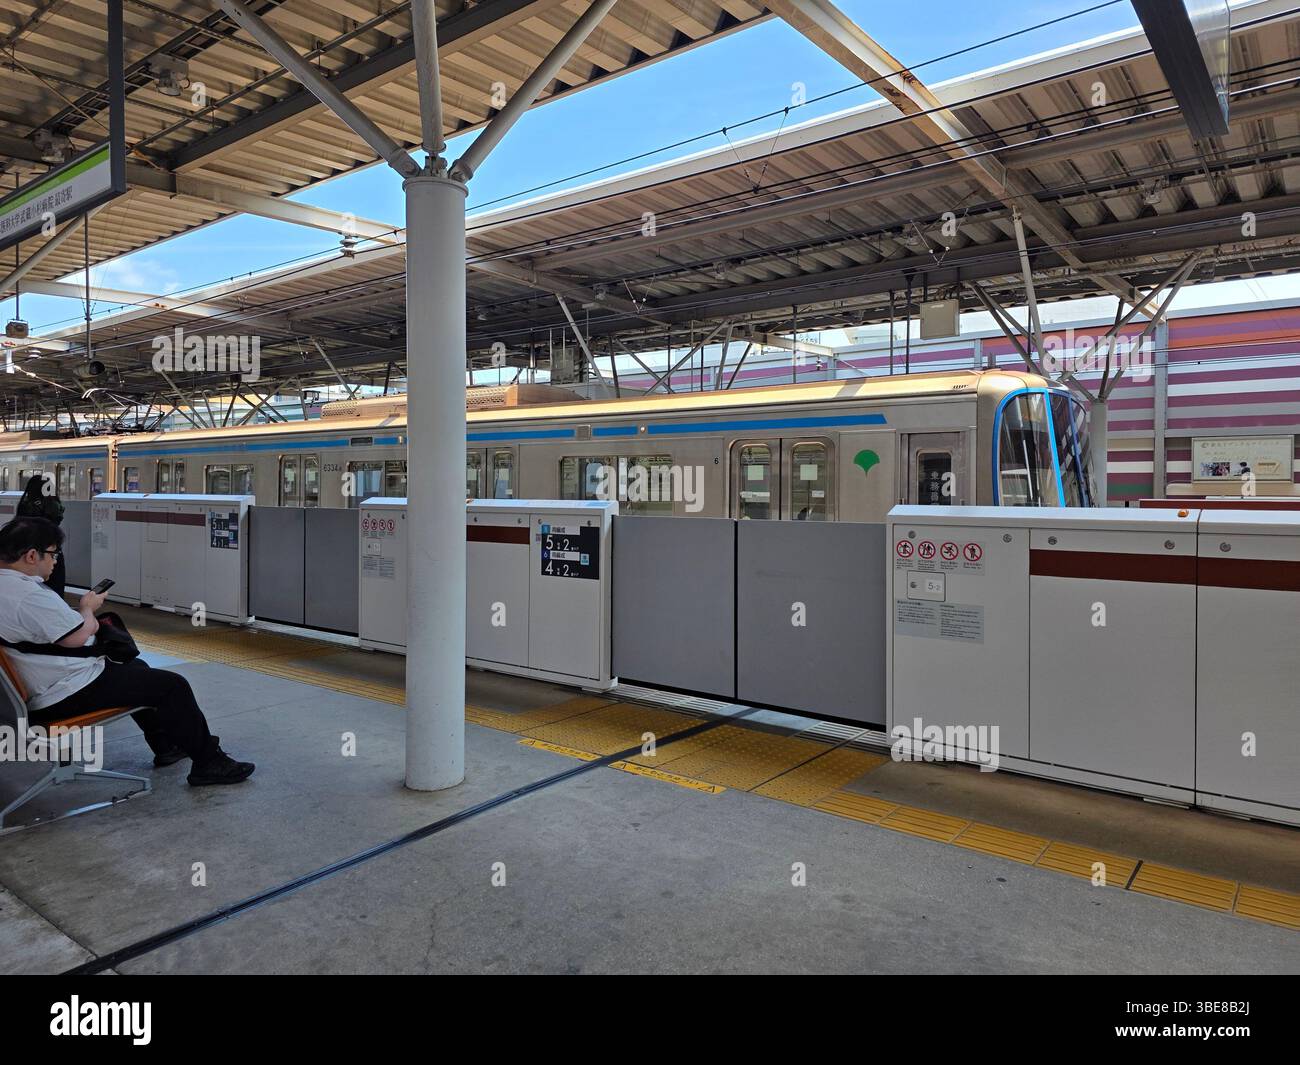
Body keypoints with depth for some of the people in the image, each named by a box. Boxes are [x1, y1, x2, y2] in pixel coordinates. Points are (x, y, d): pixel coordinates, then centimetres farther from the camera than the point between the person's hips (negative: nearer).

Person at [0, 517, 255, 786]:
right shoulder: (28, 594, -27)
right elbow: (77, 636, -22)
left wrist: (83, 616, 4)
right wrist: (87, 608, -3)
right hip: (66, 696, -11)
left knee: (136, 668, 30)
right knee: (174, 686, -7)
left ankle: (165, 745, 37)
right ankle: (208, 762, 4)